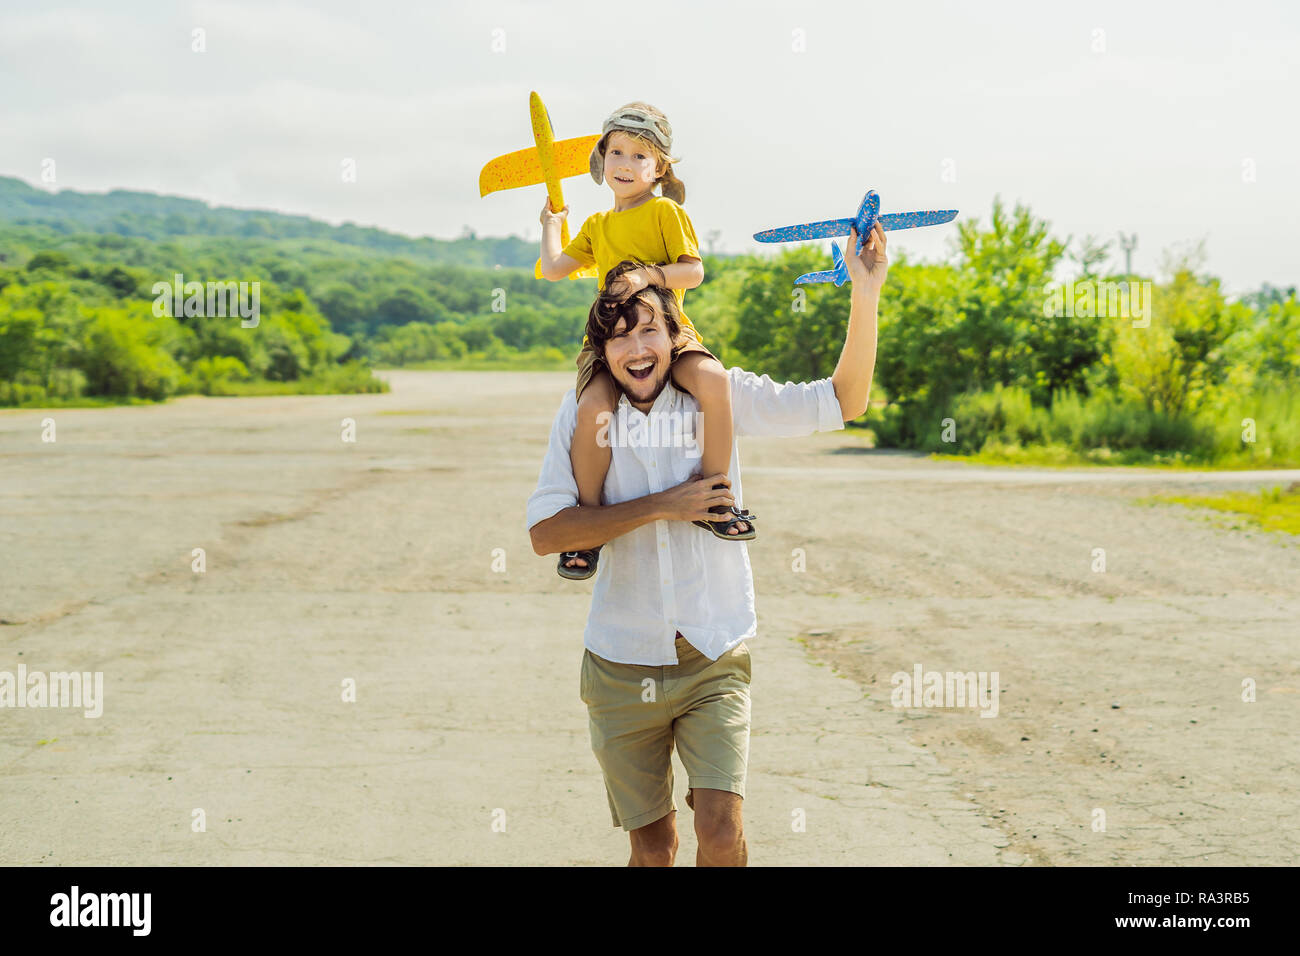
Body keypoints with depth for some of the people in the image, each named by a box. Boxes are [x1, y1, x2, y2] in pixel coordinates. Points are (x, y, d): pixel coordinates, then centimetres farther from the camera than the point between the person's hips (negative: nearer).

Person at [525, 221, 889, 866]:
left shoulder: (720, 395, -1)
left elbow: (843, 401, -4)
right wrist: (661, 506, -15)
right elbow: (544, 532, -10)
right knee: (653, 848, 9)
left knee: (722, 830, -15)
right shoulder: (582, 415, -1)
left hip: (714, 659, 0)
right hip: (623, 664, 1)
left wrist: (865, 293, -15)